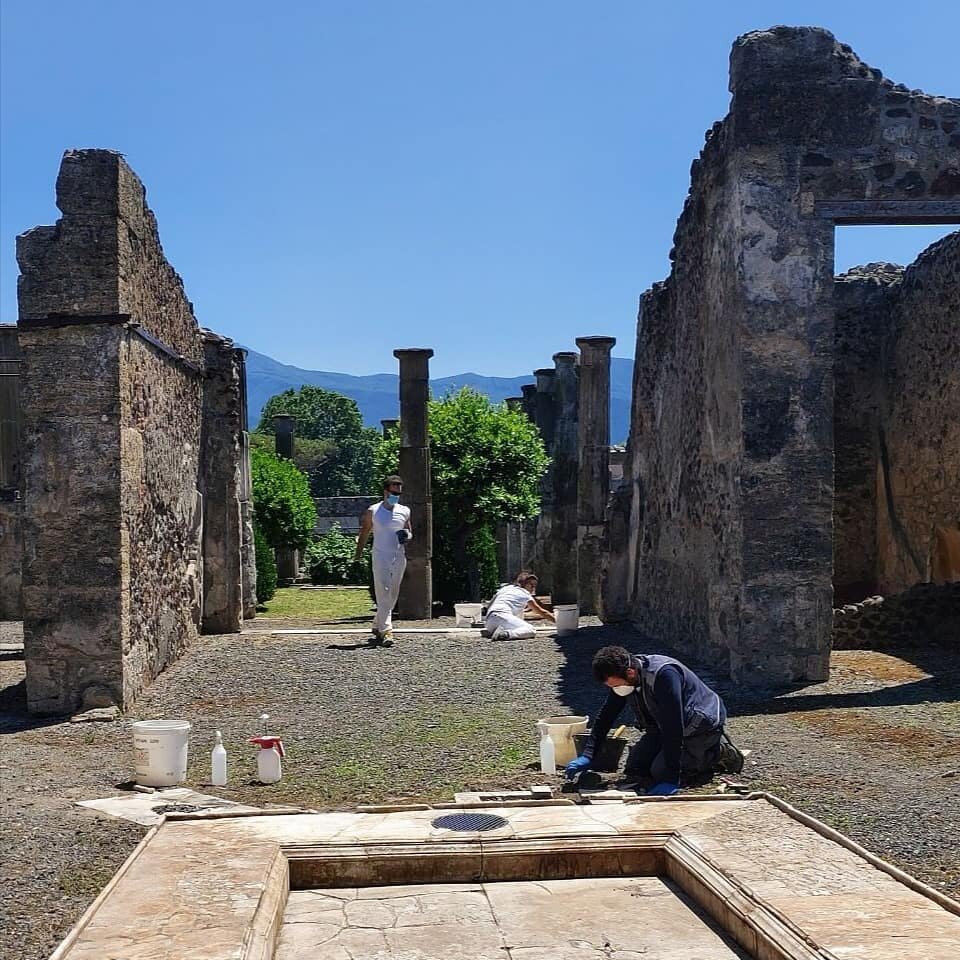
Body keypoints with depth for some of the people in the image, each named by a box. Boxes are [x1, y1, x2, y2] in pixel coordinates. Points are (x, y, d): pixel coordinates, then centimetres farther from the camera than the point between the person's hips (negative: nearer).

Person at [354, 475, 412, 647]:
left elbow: (410, 532, 20)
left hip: (399, 557, 4)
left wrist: (407, 536, -3)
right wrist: (358, 554, 3)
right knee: (383, 595, -11)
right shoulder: (373, 511, 0)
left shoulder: (404, 512, 11)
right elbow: (365, 533, 7)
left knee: (393, 595, 9)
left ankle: (377, 626, 23)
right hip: (381, 556, -4)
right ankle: (386, 631, -16)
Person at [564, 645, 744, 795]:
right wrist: (587, 755, -9)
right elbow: (606, 717, 0)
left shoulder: (663, 674, -37)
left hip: (701, 725, -8)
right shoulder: (621, 679, -12)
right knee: (634, 771, 0)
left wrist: (671, 779, -36)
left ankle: (721, 752, 0)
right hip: (663, 726, 8)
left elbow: (673, 727, -37)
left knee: (662, 773, -19)